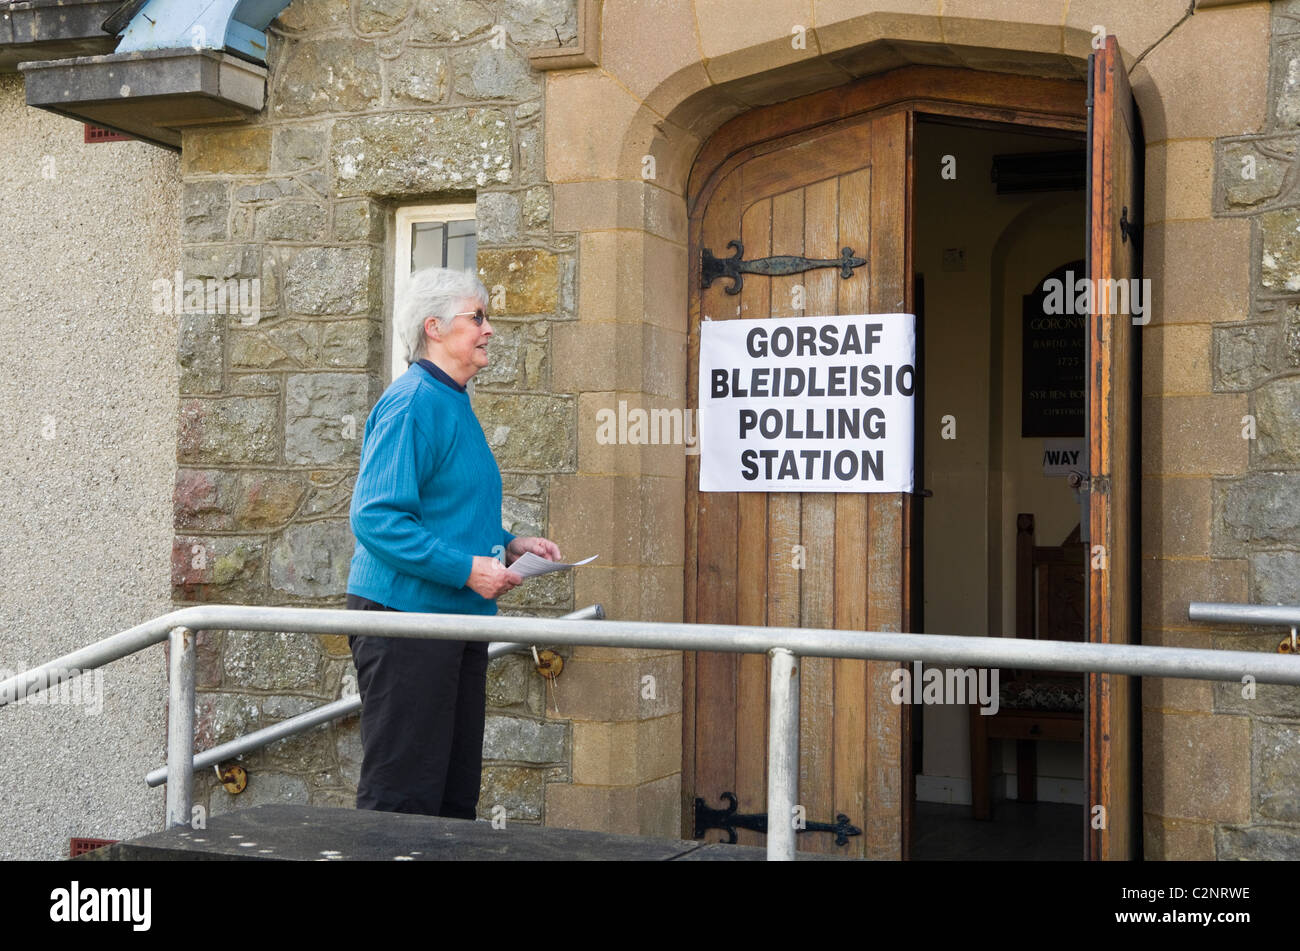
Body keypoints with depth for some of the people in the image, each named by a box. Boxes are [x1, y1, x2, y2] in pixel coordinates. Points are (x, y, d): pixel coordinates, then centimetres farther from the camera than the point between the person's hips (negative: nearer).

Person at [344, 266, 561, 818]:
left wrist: (507, 544, 11)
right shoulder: (411, 403, -14)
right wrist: (467, 568, -23)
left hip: (456, 616, 10)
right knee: (401, 797, -3)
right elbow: (375, 519, -23)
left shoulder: (453, 403, 17)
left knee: (455, 793, 15)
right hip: (405, 612, -10)